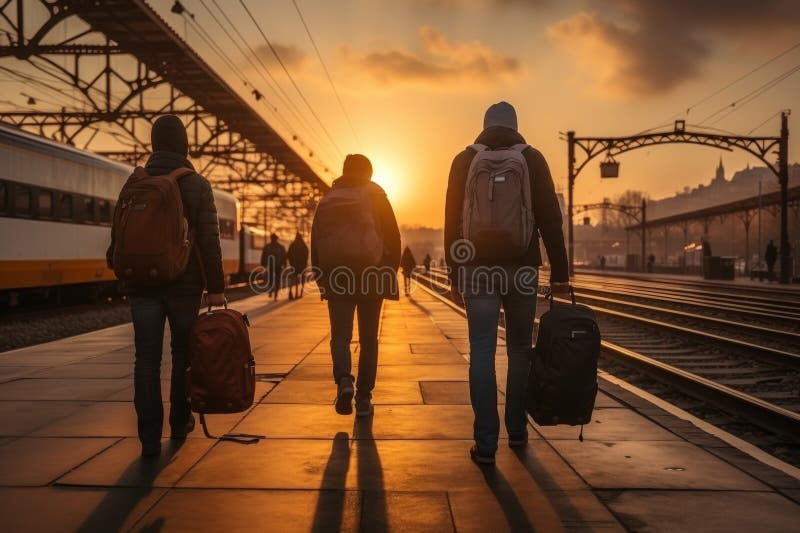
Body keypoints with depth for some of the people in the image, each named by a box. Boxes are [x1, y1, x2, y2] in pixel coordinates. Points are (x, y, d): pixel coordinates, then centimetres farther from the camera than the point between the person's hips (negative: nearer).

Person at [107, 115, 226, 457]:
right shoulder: (197, 185, -5)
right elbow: (209, 240, -9)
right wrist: (216, 287, -6)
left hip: (142, 283, 2)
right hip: (183, 283, -1)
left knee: (147, 358, 2)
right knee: (183, 352, 16)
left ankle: (150, 438, -1)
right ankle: (179, 422, 27)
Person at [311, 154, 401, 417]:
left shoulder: (326, 200, 11)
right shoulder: (376, 196, 4)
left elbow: (315, 242, 10)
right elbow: (393, 237, -1)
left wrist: (321, 278, 14)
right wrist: (391, 271, 6)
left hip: (337, 277, 1)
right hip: (372, 276, -1)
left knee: (340, 335, 3)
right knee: (368, 339, 7)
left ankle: (343, 379, -24)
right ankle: (363, 398, 6)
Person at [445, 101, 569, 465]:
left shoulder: (464, 161, 5)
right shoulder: (532, 158, 3)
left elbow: (452, 220, 2)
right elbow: (550, 218, -2)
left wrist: (455, 273, 7)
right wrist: (559, 271, 1)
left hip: (478, 269, 0)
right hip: (522, 268, 1)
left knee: (482, 353, -1)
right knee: (519, 349, 14)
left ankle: (486, 444, -3)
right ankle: (517, 431, 22)